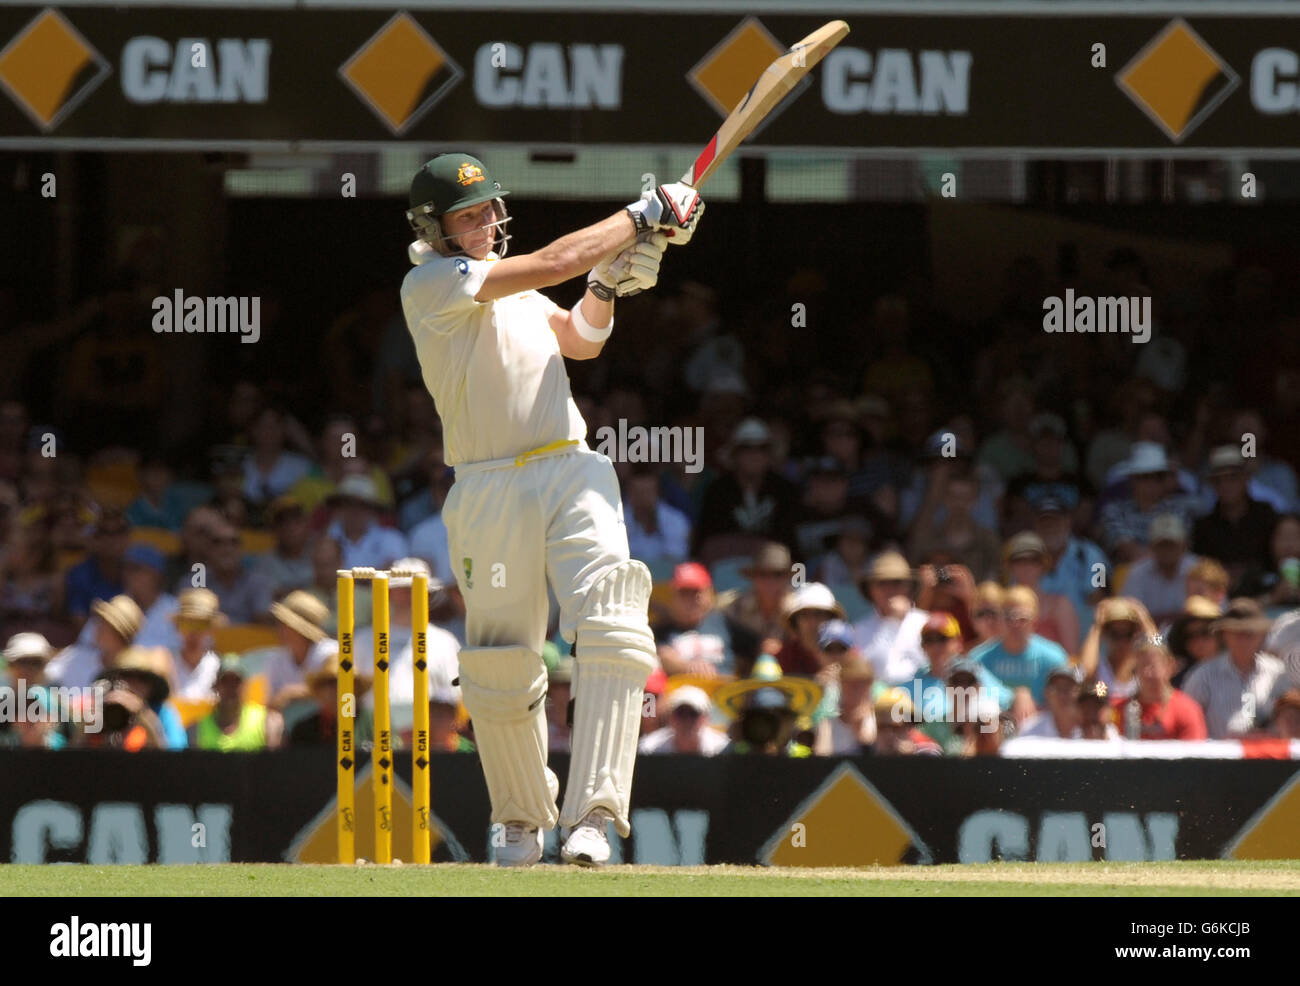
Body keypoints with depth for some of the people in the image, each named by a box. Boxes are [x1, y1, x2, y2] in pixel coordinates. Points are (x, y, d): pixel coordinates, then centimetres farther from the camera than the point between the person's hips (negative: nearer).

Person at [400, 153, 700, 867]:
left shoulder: (507, 284, 20)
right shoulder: (432, 284, -5)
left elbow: (581, 341, 23)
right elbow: (551, 264, -13)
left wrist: (606, 285, 3)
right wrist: (641, 217, -7)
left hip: (574, 474, 5)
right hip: (491, 492, -5)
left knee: (612, 633, -16)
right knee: (502, 672, 0)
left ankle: (592, 815, -22)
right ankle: (523, 820, 24)